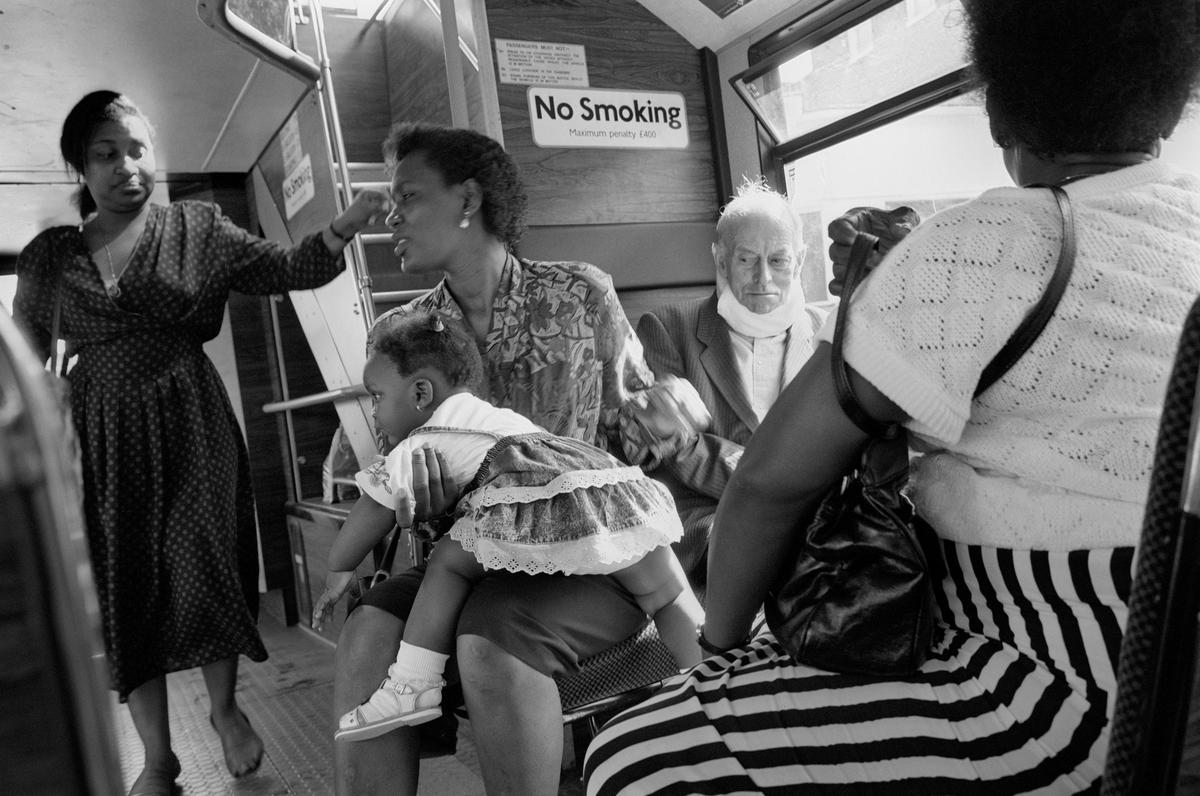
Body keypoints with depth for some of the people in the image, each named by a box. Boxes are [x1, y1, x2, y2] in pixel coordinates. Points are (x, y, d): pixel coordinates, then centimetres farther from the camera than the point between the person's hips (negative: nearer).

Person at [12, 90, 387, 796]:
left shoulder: (196, 228, 1)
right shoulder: (49, 255, 6)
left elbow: (285, 269, -7)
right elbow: (24, 354, 15)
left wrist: (341, 230, -25)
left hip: (190, 426, -2)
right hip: (102, 438, 2)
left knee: (206, 568, -3)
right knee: (125, 586, 5)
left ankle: (225, 708, 26)